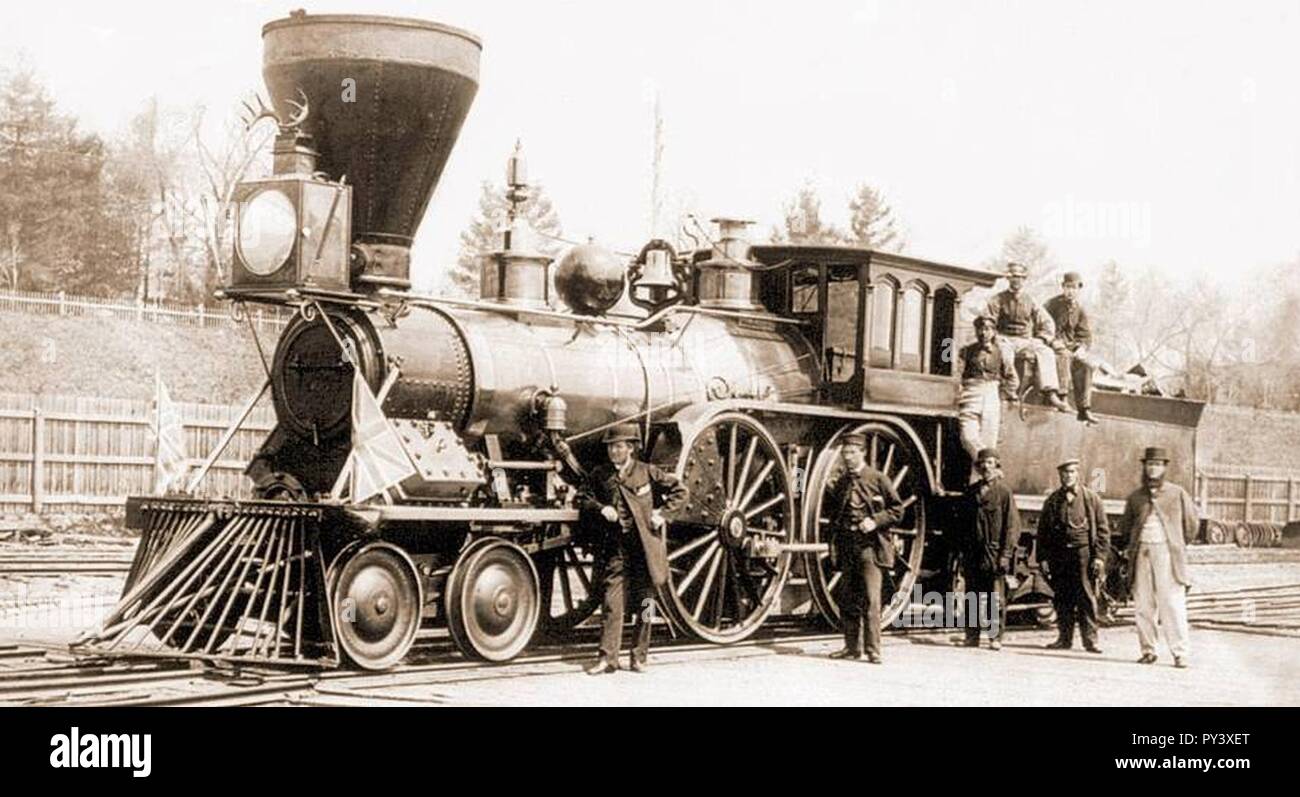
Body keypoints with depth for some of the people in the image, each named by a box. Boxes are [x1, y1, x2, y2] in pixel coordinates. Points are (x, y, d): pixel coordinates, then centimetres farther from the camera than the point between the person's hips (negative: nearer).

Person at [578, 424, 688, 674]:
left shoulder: (647, 473, 2)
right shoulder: (600, 476, 5)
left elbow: (679, 491, 9)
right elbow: (583, 499, 14)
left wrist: (662, 512, -2)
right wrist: (600, 508, -4)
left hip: (645, 545, -1)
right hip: (616, 548, 1)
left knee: (644, 604, 5)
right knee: (612, 602, -7)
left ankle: (639, 656, 15)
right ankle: (607, 657, -4)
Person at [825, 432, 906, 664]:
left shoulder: (878, 479, 0)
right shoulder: (839, 483, 14)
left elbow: (897, 509, 1)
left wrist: (875, 521, -12)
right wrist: (834, 543, 11)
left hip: (869, 545, -5)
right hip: (846, 546, 5)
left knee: (870, 599, -10)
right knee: (849, 599, 7)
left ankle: (873, 649, -9)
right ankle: (852, 646, 14)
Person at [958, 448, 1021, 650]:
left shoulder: (1003, 491, -1)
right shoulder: (971, 491, 12)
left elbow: (1012, 525, -4)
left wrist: (1006, 554, -10)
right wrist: (962, 550, 8)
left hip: (994, 552, -4)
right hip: (972, 553, 4)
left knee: (996, 598, 0)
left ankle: (995, 637, 5)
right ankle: (972, 636, 11)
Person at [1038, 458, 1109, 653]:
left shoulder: (1092, 499, 5)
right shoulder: (1052, 501, 12)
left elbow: (1103, 529, 4)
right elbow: (1042, 531, 14)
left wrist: (1099, 556, -5)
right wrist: (1043, 557, 6)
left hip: (1084, 554, -3)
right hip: (1059, 555, 3)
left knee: (1087, 598, -4)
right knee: (1062, 599, 5)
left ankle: (1090, 639, -1)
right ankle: (1064, 638, 12)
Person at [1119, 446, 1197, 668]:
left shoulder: (1177, 494, 6)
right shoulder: (1135, 497, 12)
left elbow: (1192, 523, 14)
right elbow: (1125, 527, 23)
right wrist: (1135, 545, 14)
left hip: (1167, 554, -3)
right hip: (1141, 555, 3)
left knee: (1173, 605, -8)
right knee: (1143, 605, 0)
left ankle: (1180, 654, -7)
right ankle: (1148, 651, 6)